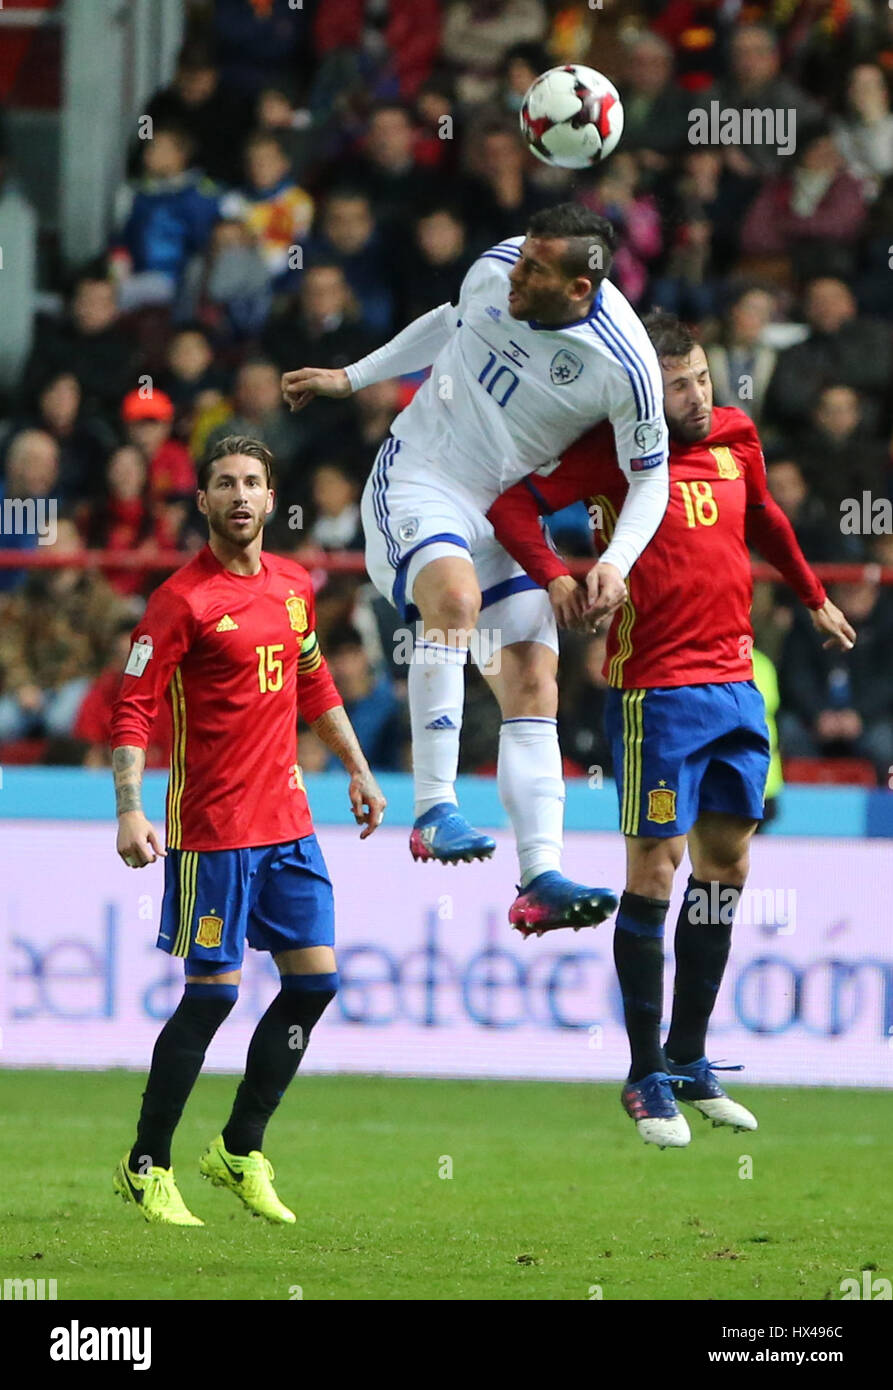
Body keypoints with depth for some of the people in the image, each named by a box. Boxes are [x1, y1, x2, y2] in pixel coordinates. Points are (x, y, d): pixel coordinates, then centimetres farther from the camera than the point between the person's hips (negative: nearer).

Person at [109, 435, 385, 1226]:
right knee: (213, 994, -6)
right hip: (214, 828, -7)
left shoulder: (293, 585, 10)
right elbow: (134, 708, -13)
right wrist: (130, 811, -23)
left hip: (288, 819, 7)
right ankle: (147, 1168, 7)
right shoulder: (183, 599, -11)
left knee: (315, 981, 4)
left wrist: (358, 769, 24)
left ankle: (241, 1152, 17)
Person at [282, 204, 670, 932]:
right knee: (455, 595, -30)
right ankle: (435, 809, -32)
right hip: (417, 480, -1)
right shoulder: (497, 268, -9)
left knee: (532, 683, -8)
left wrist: (615, 563, -22)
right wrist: (349, 378, 21)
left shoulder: (624, 365, -19)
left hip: (506, 513, 1)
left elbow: (650, 477, -7)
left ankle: (540, 877, -10)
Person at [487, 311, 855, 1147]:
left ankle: (690, 1062, 22)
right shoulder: (614, 453, -9)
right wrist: (553, 576, -24)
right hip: (657, 692, -7)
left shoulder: (735, 438, 9)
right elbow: (510, 499, -12)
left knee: (726, 865, 11)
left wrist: (814, 598, 37)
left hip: (735, 682, 7)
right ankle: (647, 1078, 3)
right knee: (655, 871, -5)